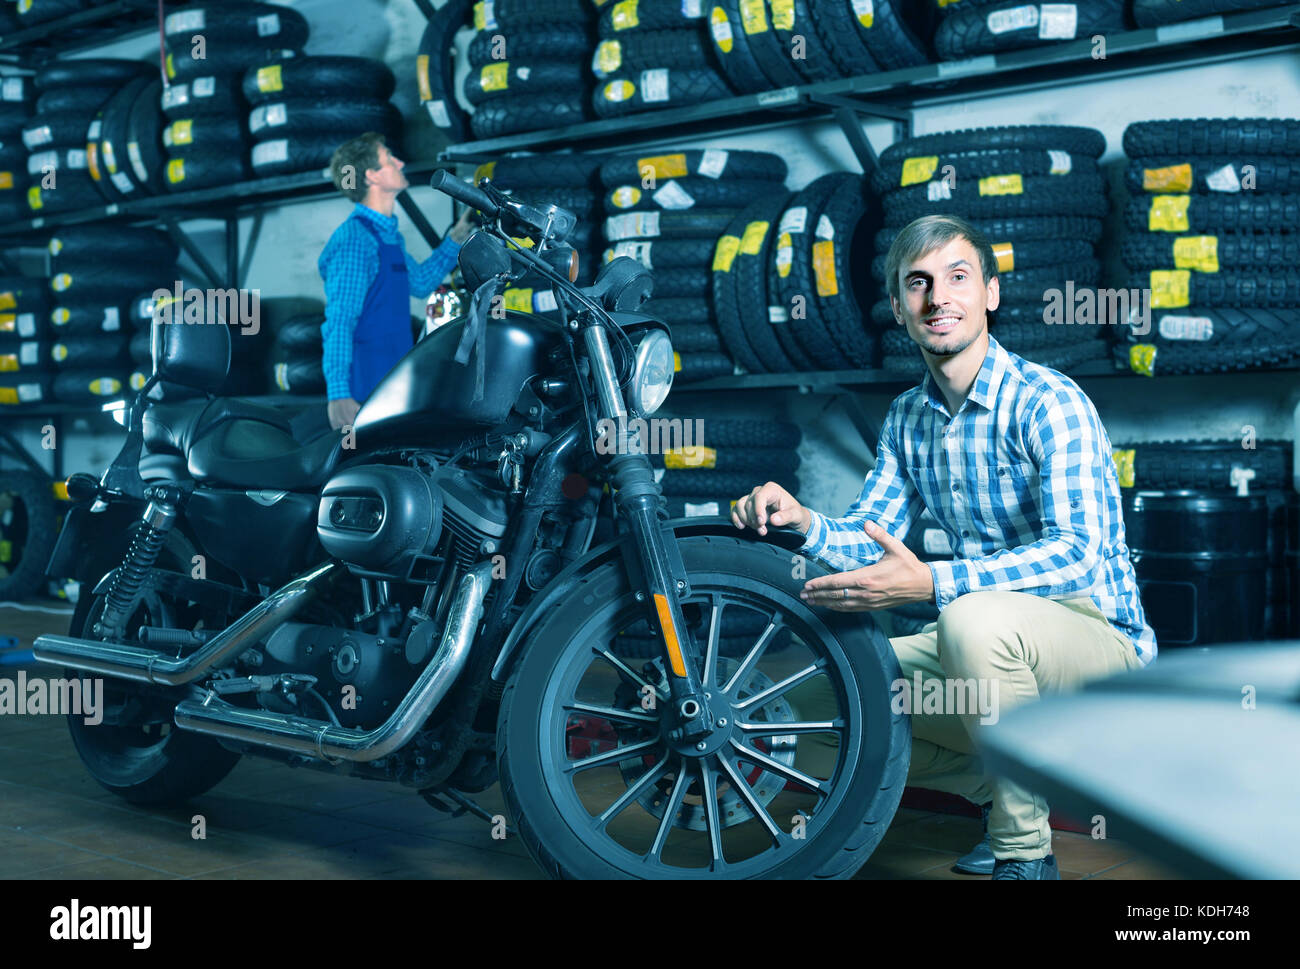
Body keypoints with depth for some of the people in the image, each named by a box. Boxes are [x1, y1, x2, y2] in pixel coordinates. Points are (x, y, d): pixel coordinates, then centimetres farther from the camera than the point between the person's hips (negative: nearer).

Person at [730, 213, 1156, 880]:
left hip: (1096, 632, -7)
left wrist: (931, 583, -38)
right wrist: (802, 523, -17)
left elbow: (1077, 551, -28)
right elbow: (867, 537, 6)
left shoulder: (1050, 403, -17)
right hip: (985, 647, 8)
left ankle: (1025, 850, -21)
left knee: (975, 618, -37)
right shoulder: (907, 419, 8)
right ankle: (999, 788, 9)